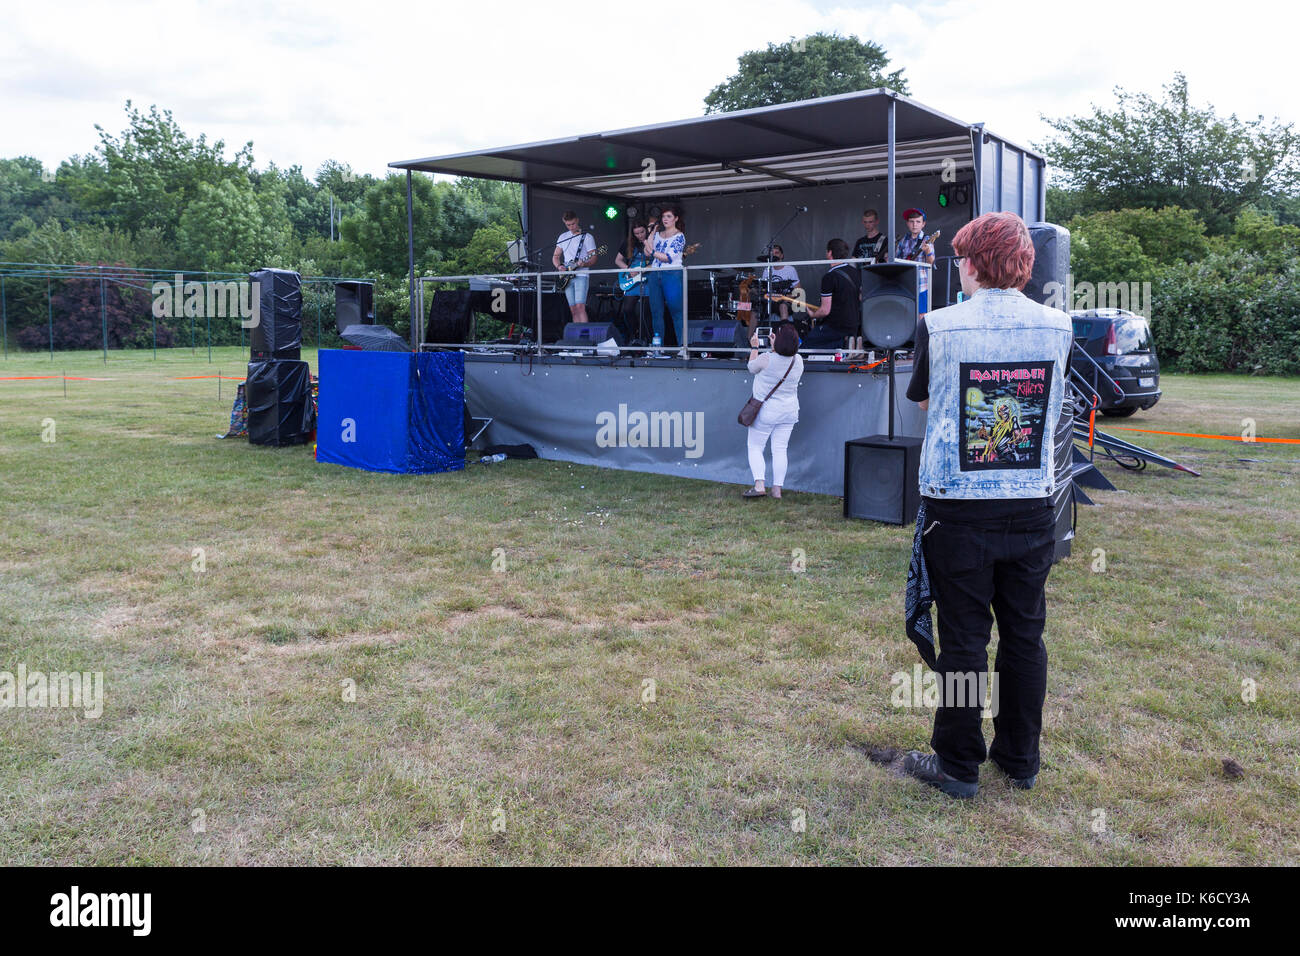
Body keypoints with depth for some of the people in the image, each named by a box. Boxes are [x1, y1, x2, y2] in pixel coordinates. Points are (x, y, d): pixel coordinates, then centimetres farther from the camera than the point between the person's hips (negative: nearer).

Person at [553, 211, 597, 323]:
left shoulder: (587, 237, 0)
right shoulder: (563, 237, 14)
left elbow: (593, 257, -2)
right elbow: (555, 256, 17)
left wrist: (584, 264, -22)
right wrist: (559, 266, -3)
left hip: (581, 275, -5)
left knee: (580, 306, -18)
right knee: (573, 310, 4)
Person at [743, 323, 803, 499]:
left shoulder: (767, 359, -20)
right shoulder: (798, 361, -4)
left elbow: (752, 367, 1)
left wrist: (754, 347, 14)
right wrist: (774, 346, 26)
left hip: (765, 412, -5)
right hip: (789, 412, 5)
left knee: (755, 448, 6)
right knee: (779, 450, 9)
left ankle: (759, 485, -7)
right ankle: (777, 489, 9)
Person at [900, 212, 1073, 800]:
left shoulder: (938, 327, -10)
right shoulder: (1059, 326, -1)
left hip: (958, 508, -3)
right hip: (1032, 508, 3)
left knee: (963, 638, 6)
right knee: (1025, 634, 15)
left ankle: (958, 765, 19)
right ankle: (1020, 758, 29)